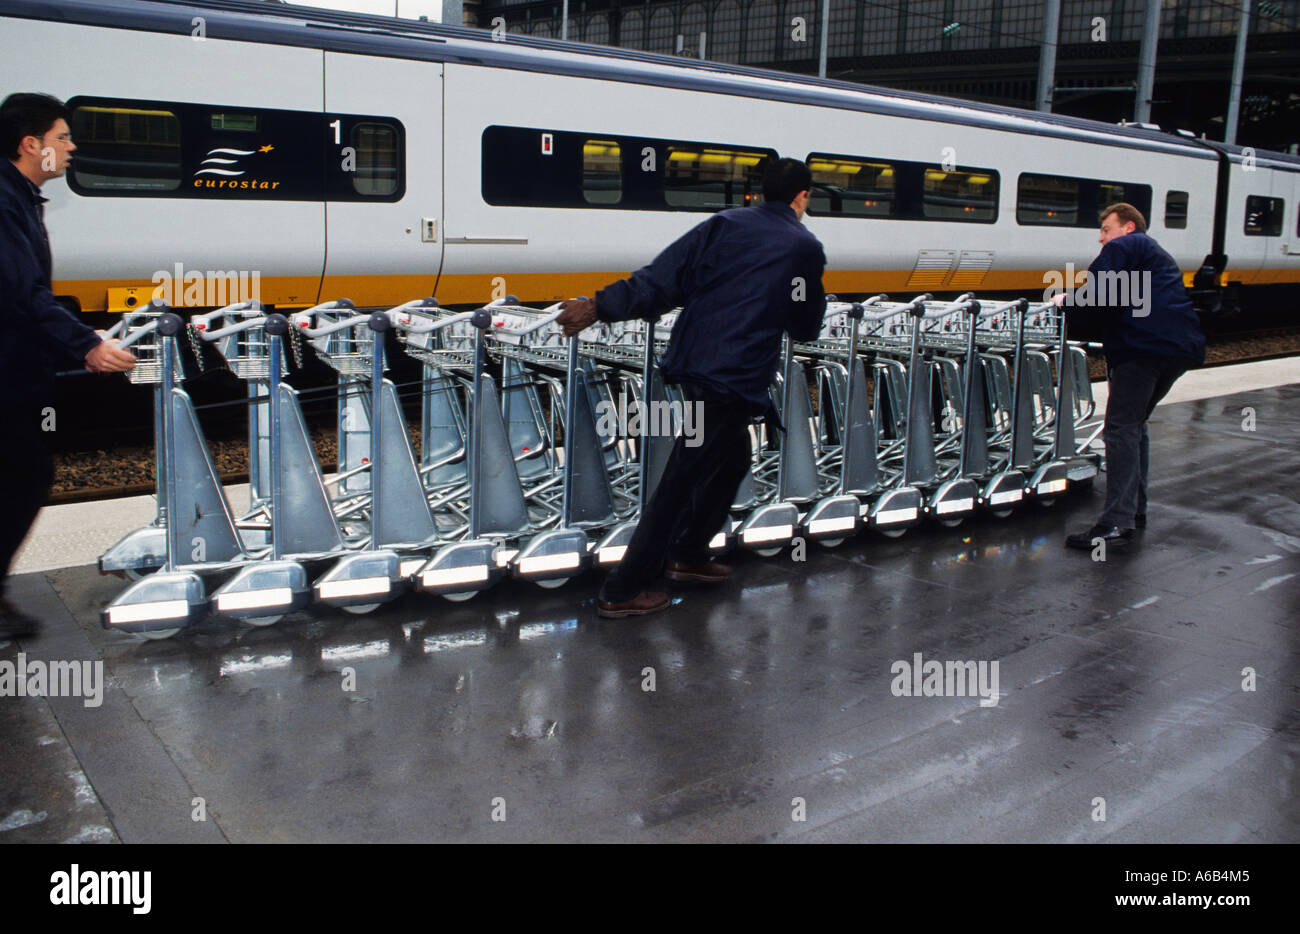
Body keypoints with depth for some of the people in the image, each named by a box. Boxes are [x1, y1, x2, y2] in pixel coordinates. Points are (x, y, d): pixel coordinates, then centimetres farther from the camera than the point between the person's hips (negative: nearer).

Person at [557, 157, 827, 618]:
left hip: (692, 363, 6)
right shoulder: (805, 248, -1)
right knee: (681, 483, -1)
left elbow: (663, 278, -2)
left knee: (732, 458, 26)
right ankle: (620, 592, 4)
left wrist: (602, 306, -4)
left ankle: (686, 554, 36)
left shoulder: (724, 223, 9)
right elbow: (806, 327, 8)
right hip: (733, 379, -6)